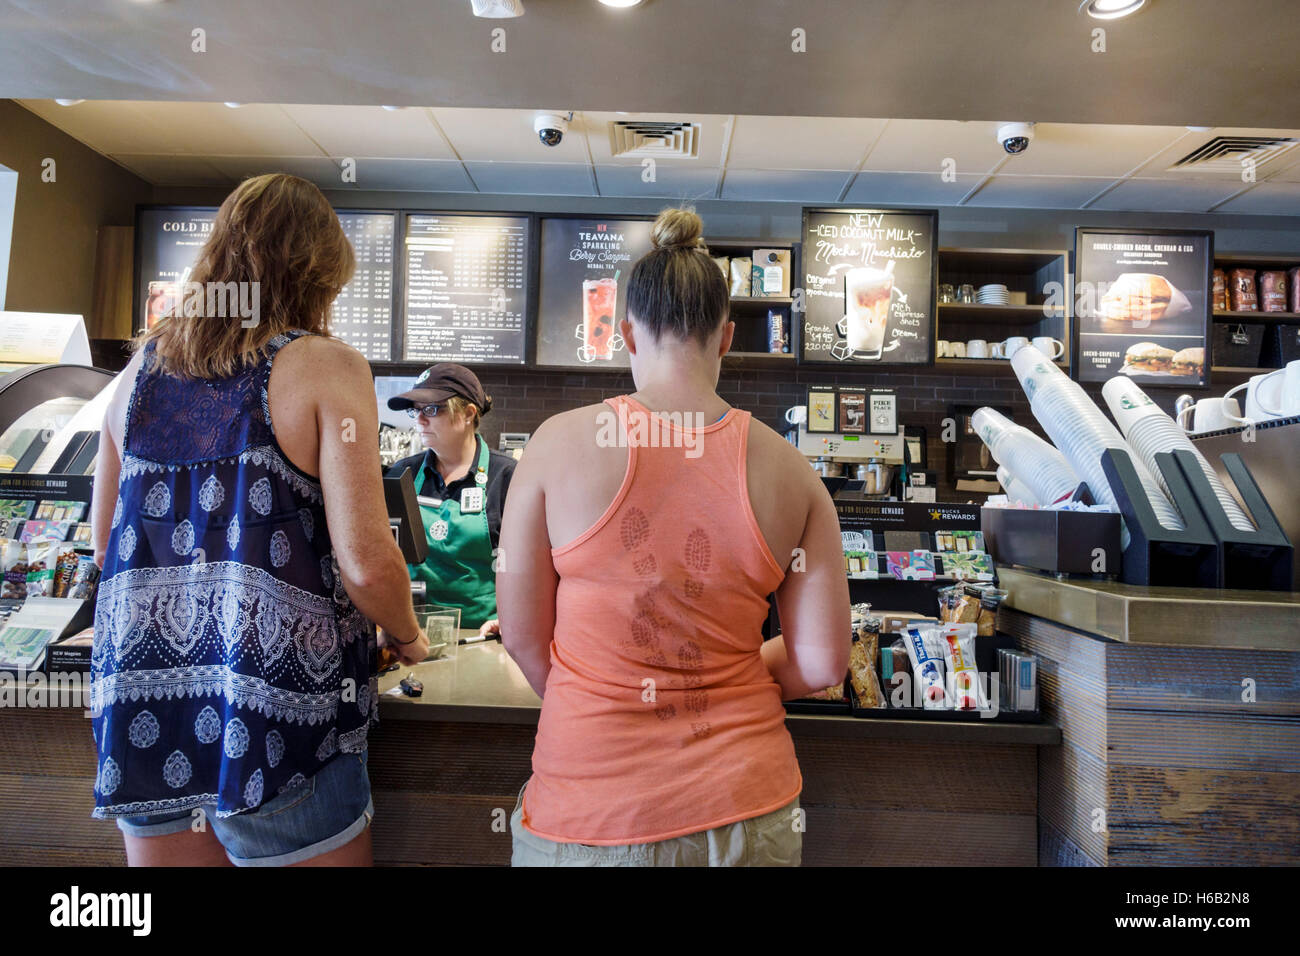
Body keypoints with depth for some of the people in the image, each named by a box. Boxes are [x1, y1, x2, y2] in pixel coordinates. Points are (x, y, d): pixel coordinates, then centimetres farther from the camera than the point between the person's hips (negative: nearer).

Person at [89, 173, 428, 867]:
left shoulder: (141, 366, 9)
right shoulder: (327, 367, -10)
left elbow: (106, 547, 17)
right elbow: (366, 563, -17)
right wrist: (407, 638, 2)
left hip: (138, 703, 6)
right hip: (272, 721, -6)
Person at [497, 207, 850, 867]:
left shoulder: (559, 442, -12)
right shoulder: (788, 470, -8)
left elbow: (521, 633, -5)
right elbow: (821, 663, -4)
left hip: (590, 805, -1)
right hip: (744, 803, 2)